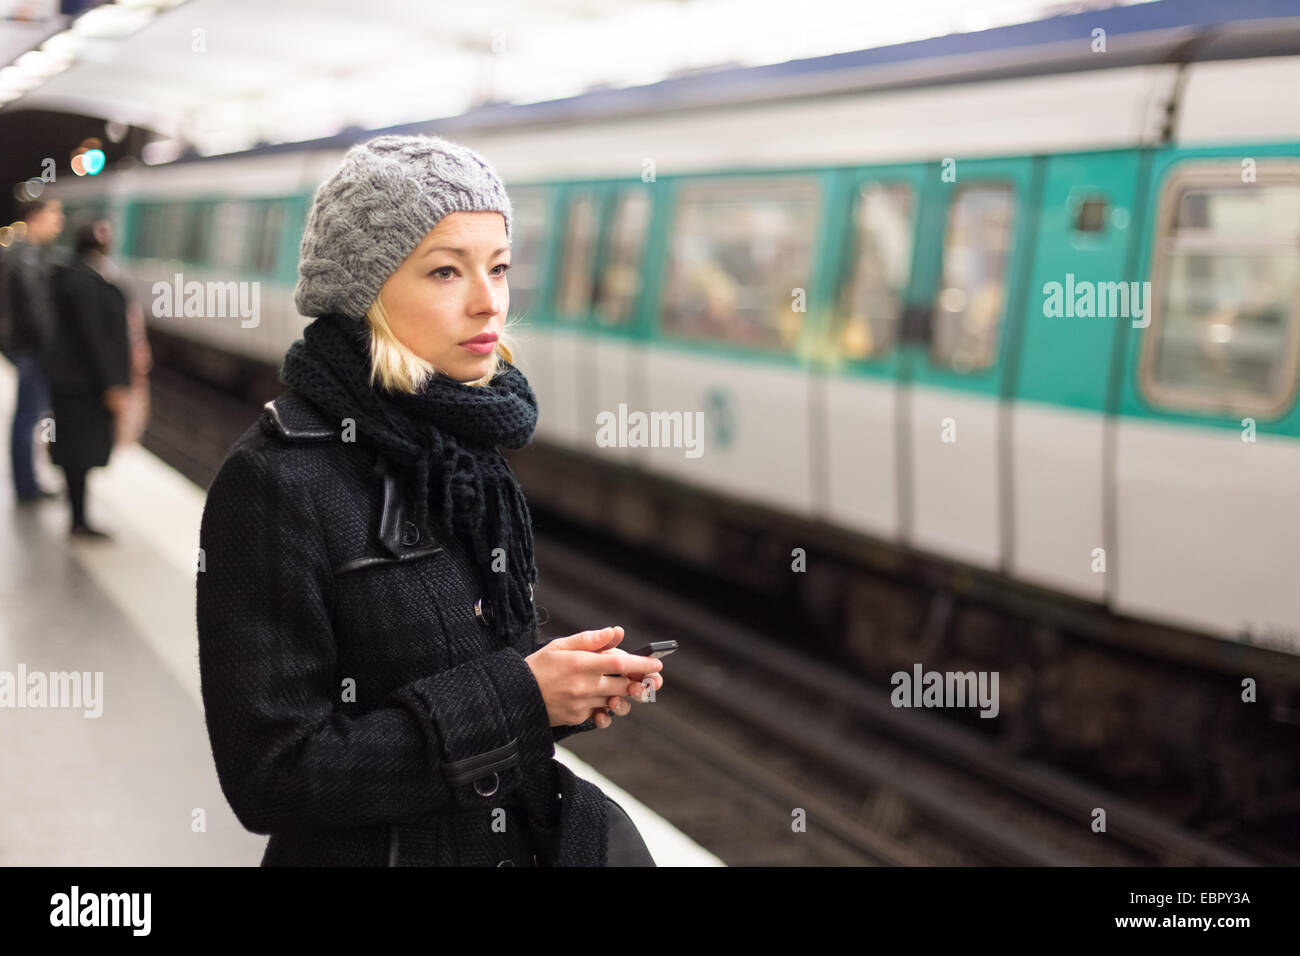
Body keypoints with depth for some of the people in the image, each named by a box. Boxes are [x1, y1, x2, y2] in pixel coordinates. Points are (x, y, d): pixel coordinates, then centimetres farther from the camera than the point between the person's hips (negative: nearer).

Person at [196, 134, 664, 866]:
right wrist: (516, 696, -22)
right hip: (370, 847, -6)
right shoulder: (276, 481, -20)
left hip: (520, 833, 6)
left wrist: (564, 682, -7)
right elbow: (273, 776, -22)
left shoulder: (459, 445, 1)